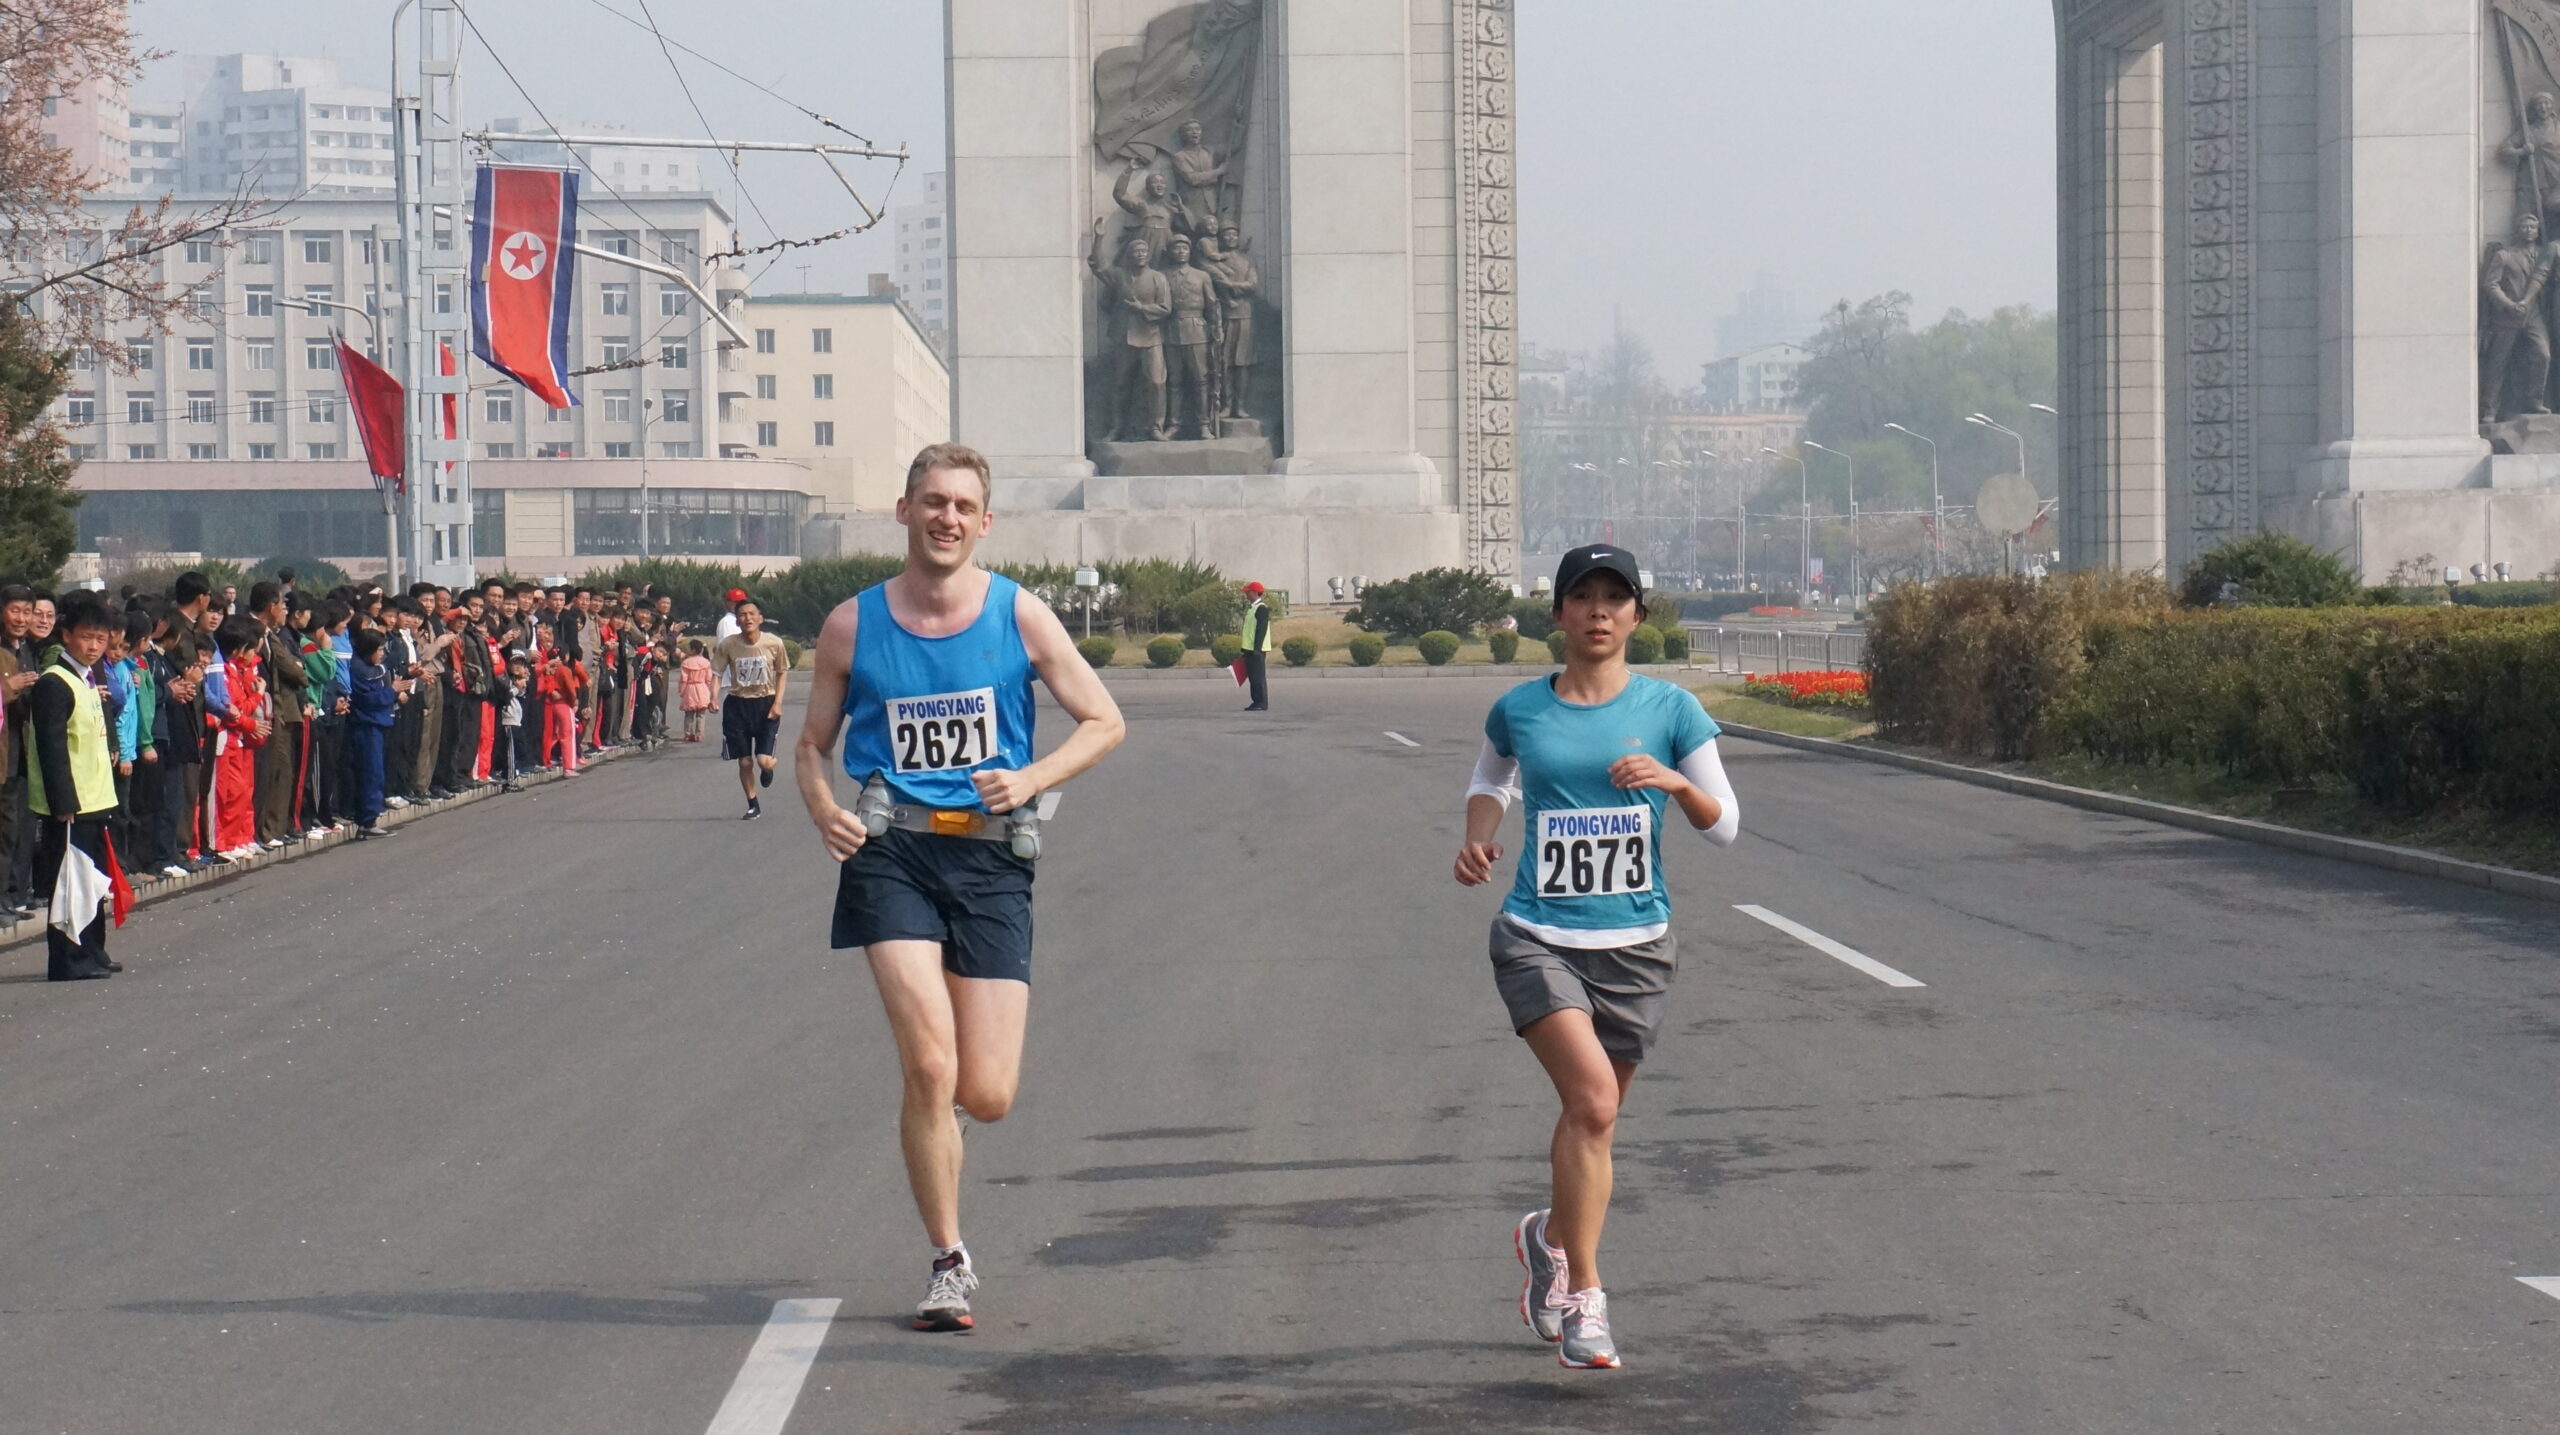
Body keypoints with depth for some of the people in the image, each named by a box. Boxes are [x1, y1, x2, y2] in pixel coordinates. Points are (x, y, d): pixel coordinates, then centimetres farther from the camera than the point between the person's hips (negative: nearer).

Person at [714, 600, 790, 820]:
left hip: (766, 704, -1)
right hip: (737, 704, 1)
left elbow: (782, 672, 3)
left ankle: (769, 766, 29)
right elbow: (716, 672, -1)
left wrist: (777, 702, -6)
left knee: (763, 760, -11)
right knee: (745, 762, 3)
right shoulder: (728, 644, -10)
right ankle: (753, 805, 23)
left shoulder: (774, 643, -11)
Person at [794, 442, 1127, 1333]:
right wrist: (825, 813, -9)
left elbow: (1104, 723, 8)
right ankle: (948, 1262, 2)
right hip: (891, 852, -1)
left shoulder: (1017, 615, 3)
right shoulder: (853, 625, 3)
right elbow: (812, 745, 13)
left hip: (989, 856, 1)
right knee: (930, 1069, -16)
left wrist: (1032, 780, -9)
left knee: (987, 1097, -4)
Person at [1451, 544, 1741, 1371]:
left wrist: (1678, 783, -17)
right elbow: (1490, 780, 24)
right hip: (1538, 939, -2)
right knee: (1592, 1096, -23)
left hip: (1633, 945, 2)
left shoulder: (1669, 710, 1)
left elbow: (1725, 828, 3)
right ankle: (1582, 1300, -17)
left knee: (1593, 1116, 13)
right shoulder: (1520, 710, 3)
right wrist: (1478, 838, 3)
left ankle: (1550, 1236, 44)